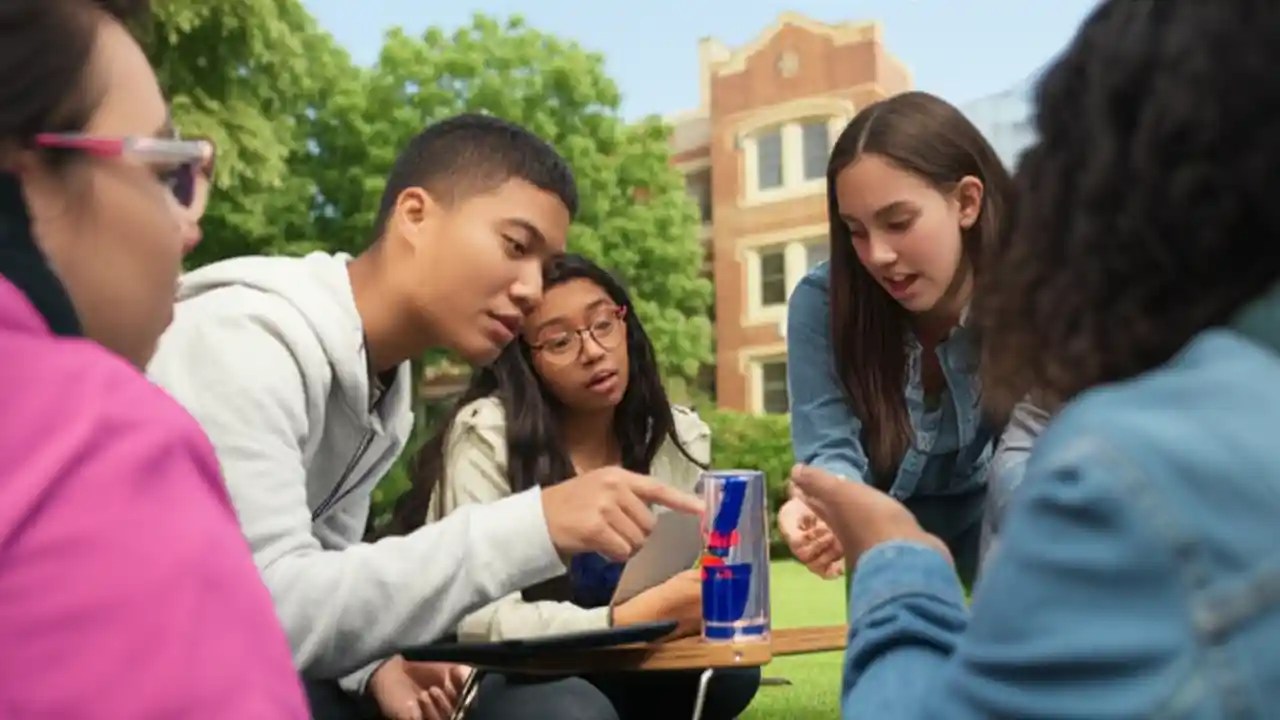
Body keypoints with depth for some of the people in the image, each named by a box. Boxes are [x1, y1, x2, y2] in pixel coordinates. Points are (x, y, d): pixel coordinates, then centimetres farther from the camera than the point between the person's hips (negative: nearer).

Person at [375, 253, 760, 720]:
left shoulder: (682, 438, -1)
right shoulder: (485, 434, -18)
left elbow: (684, 577, 5)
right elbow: (472, 616, -24)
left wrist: (697, 604, -19)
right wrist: (621, 622, -35)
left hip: (610, 670, 6)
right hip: (492, 675, -6)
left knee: (727, 669, -20)